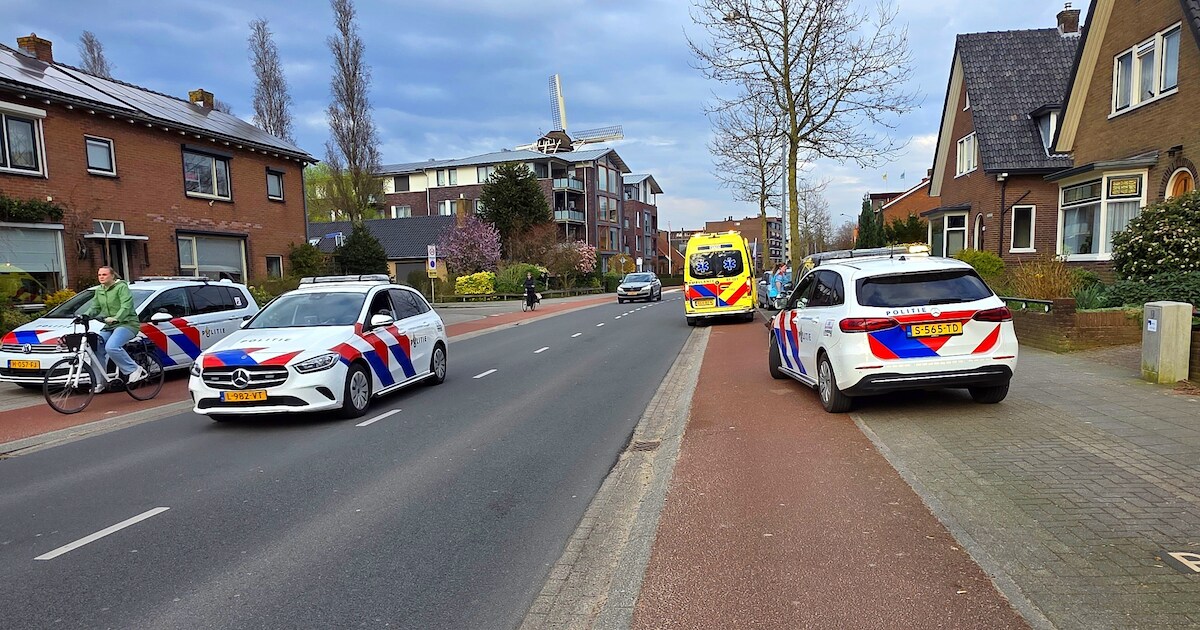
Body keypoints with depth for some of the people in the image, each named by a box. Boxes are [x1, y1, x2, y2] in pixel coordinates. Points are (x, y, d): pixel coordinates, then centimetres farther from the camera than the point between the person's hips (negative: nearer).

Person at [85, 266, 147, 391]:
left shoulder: (122, 287, -8)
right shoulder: (99, 291, 16)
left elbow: (126, 306, -21)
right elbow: (94, 308, 16)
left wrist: (115, 318, -36)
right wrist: (84, 315, -5)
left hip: (126, 324, -8)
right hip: (109, 326, 8)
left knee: (111, 347, -30)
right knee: (97, 349, -7)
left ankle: (135, 370, -17)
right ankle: (100, 382, 7)